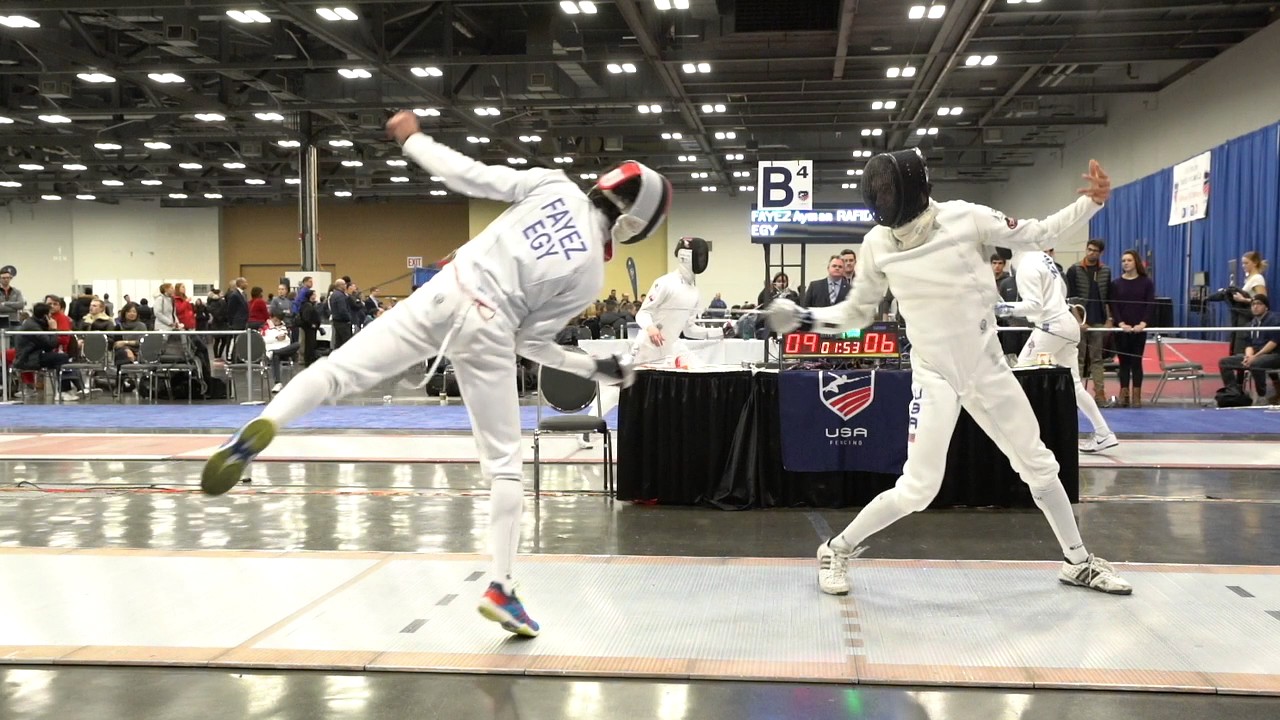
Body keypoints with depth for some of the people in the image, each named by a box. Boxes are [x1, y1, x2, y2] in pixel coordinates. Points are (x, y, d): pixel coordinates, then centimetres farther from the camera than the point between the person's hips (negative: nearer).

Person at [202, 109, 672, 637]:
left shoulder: (552, 185, 3)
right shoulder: (591, 274, 1)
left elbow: (468, 176, 0)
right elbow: (530, 341, -1)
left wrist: (411, 139, 14)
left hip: (443, 296, 2)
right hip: (488, 331, -2)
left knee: (341, 372, 5)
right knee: (504, 465, 9)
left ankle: (262, 427, -23)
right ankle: (500, 588, 5)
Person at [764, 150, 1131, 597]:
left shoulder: (965, 218, -11)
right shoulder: (877, 245, -7)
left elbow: (1038, 236, 1)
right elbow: (857, 313, 5)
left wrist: (1091, 201, -11)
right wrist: (802, 319, -9)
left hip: (988, 370, 2)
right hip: (934, 377, -2)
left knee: (1039, 465, 12)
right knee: (917, 490, -10)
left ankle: (1077, 562, 31)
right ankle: (836, 551, 8)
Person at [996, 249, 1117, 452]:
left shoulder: (1026, 266, -15)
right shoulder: (1043, 256, 13)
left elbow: (1034, 305, -22)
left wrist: (1007, 308, -30)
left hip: (1051, 326, -9)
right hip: (1067, 323, 9)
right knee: (1072, 385, 11)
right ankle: (1104, 434, 11)